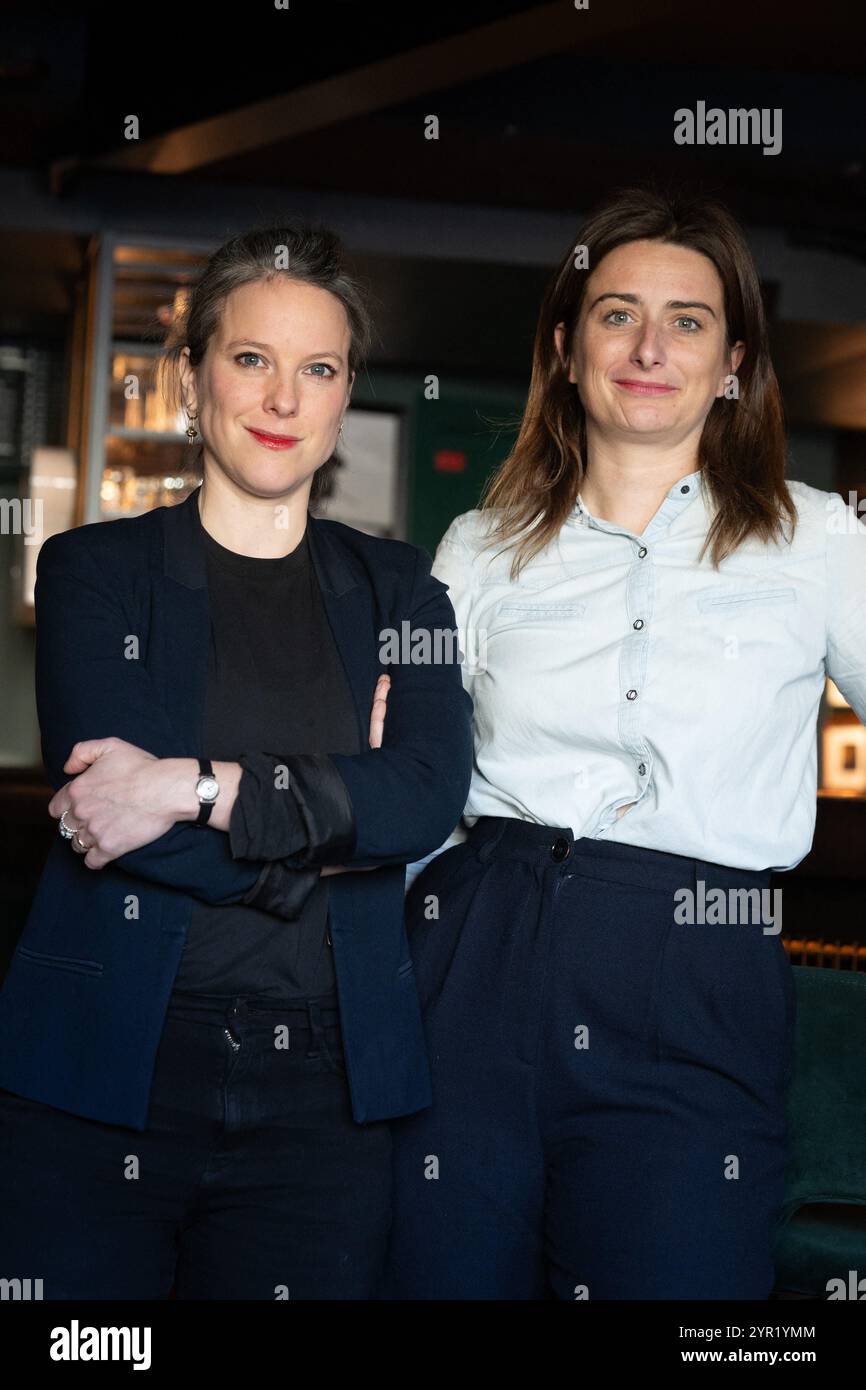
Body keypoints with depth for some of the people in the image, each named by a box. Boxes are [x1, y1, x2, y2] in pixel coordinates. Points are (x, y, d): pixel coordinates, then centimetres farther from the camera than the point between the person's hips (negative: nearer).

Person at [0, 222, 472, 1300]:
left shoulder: (395, 587, 11)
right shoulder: (92, 569, 5)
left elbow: (432, 796, -7)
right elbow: (101, 792, -10)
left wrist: (196, 787, -14)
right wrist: (329, 810, -7)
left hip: (322, 1090, 2)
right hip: (104, 1077, -1)